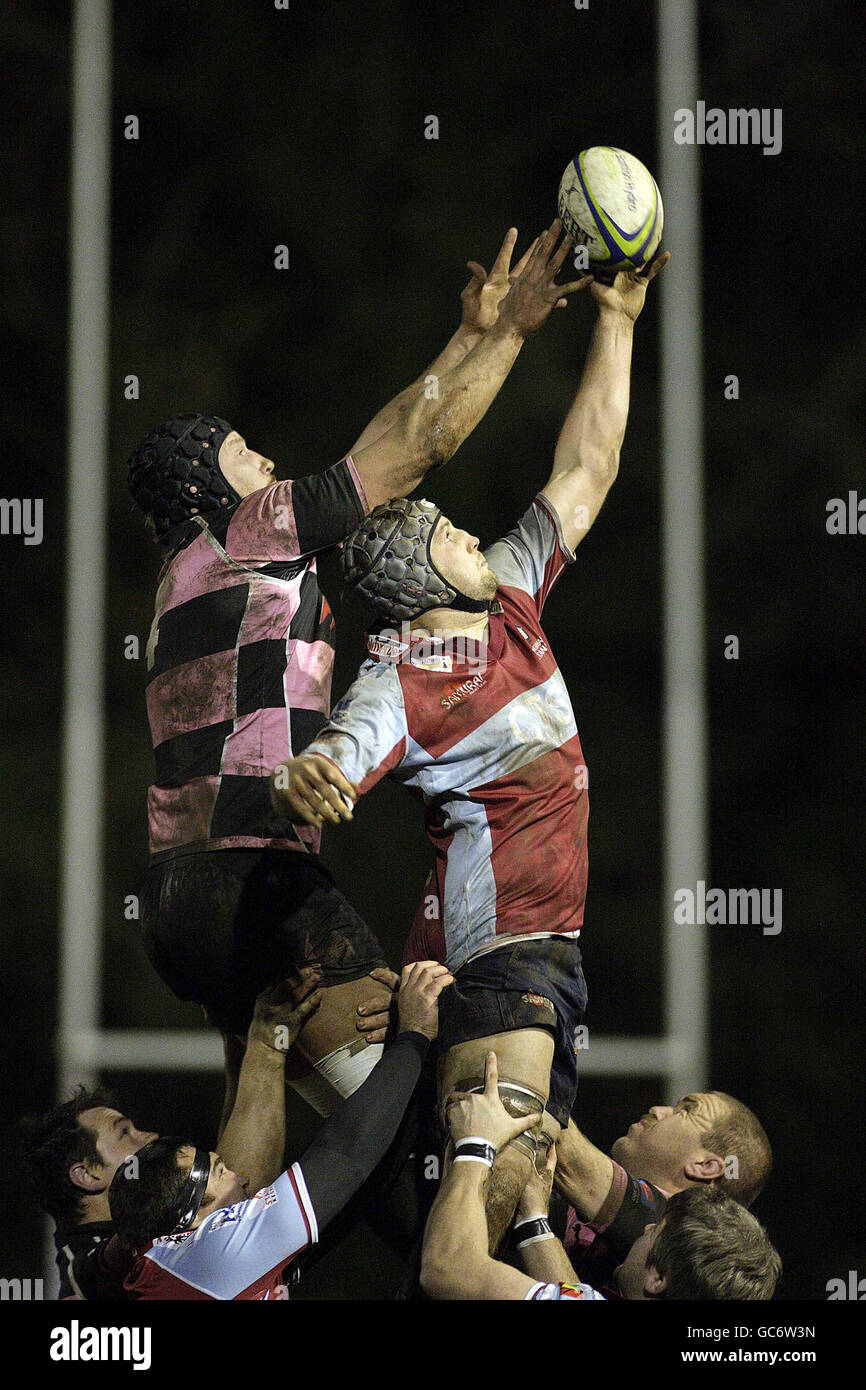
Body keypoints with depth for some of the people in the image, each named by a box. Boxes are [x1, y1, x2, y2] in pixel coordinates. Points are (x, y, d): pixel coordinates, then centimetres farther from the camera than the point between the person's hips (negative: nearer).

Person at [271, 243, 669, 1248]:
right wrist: (300, 782, -53)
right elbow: (340, 760, -28)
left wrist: (616, 321, 21)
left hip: (547, 944, 9)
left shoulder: (508, 598, 14)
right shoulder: (403, 679, -10)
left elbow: (583, 474, 21)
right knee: (490, 1186, -22)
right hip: (492, 948, -9)